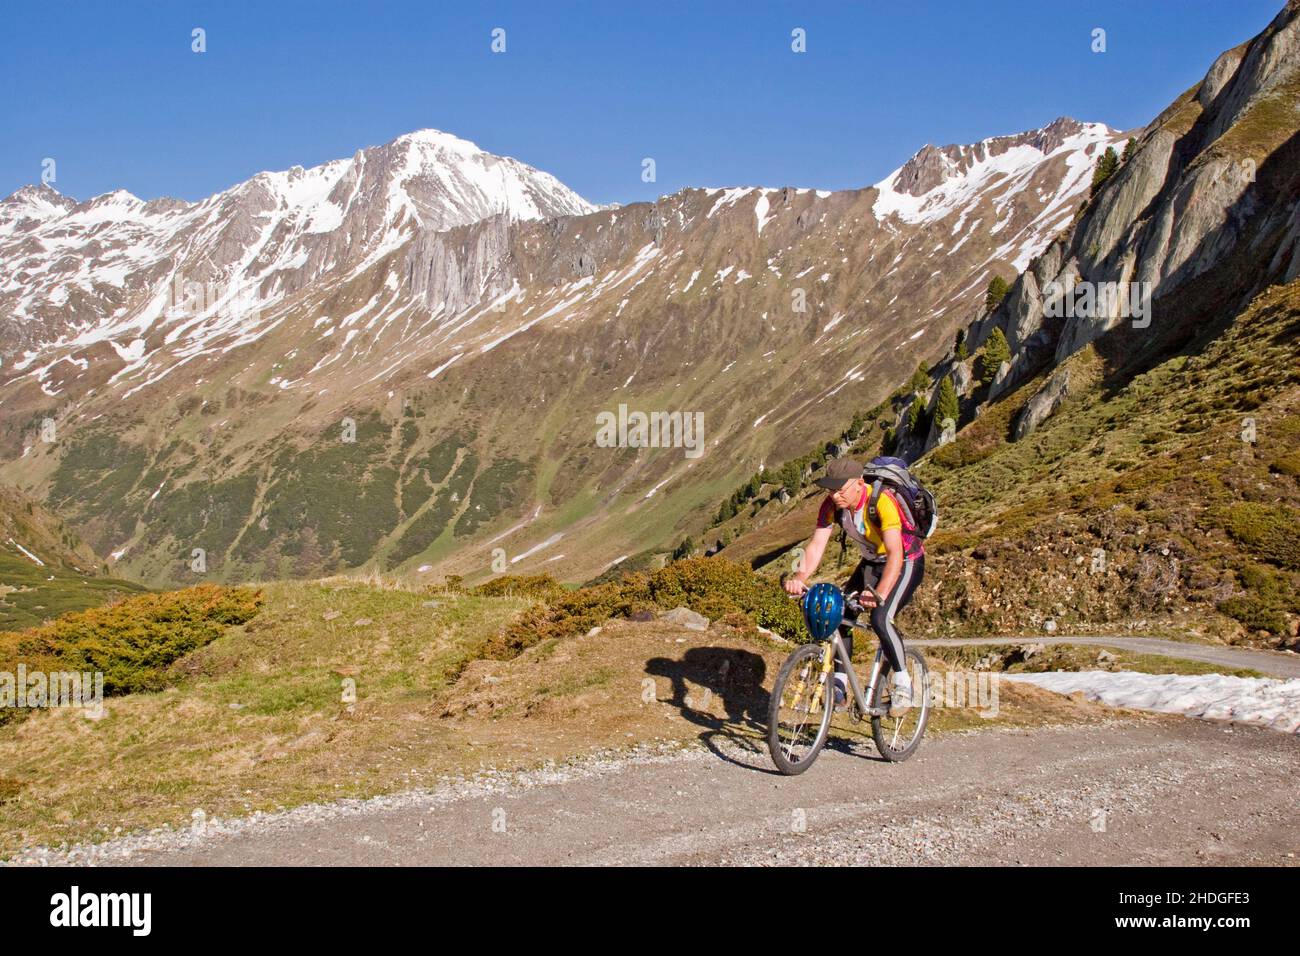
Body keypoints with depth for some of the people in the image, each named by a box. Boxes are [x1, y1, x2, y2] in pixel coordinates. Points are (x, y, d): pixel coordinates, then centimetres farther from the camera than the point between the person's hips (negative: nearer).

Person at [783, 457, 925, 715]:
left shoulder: (882, 502, -34)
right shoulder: (832, 505, -16)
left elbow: (895, 553, -42)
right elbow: (816, 545, -21)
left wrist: (880, 594, -56)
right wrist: (799, 577, -40)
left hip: (906, 563, -6)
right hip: (871, 562, 7)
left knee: (880, 618, -26)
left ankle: (902, 684, -7)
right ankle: (839, 687, 4)